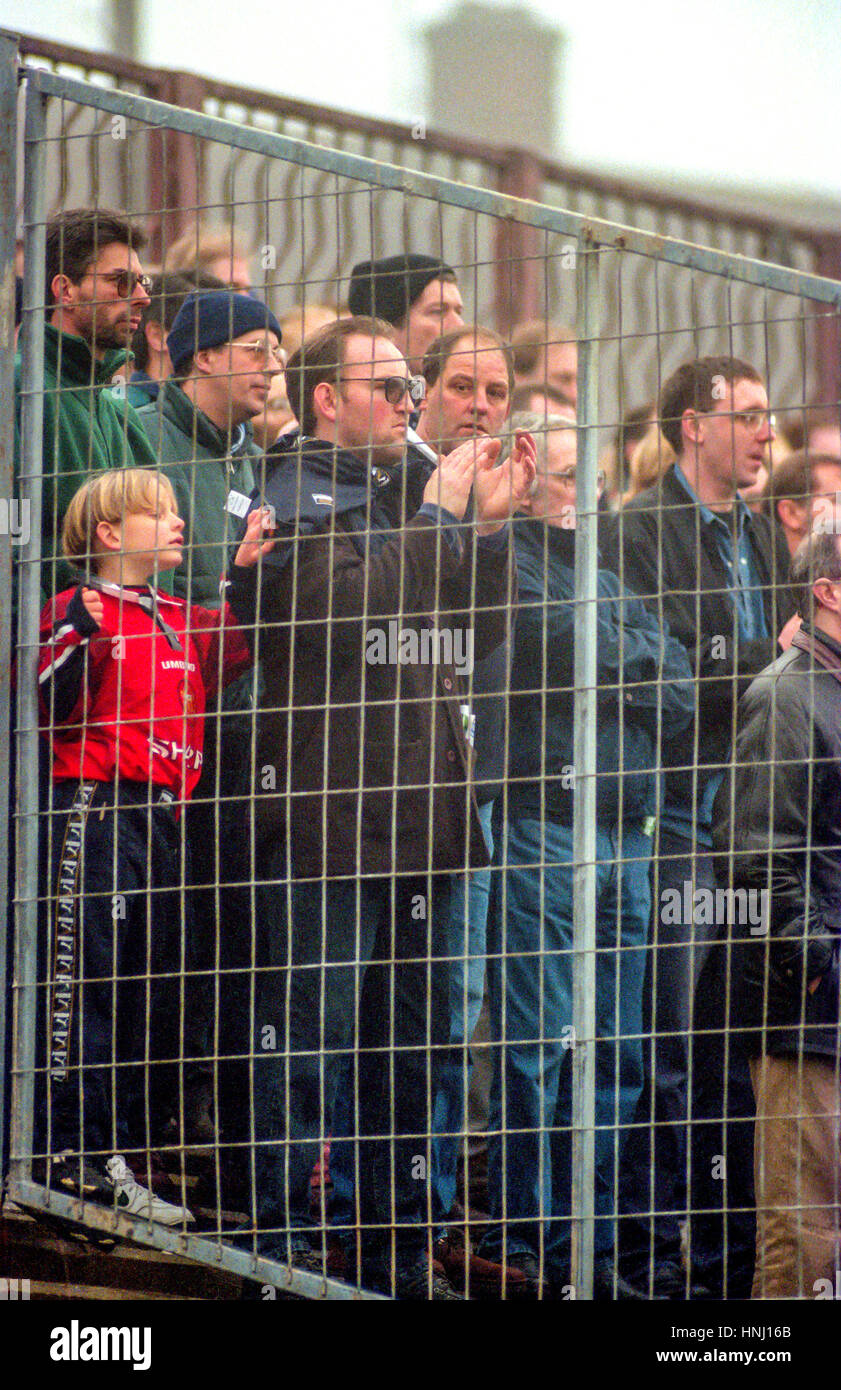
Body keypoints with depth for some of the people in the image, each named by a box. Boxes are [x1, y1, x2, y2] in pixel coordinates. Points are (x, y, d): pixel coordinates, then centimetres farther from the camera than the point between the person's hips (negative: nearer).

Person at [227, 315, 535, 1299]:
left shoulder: (399, 494, 21)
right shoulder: (292, 495, -2)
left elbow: (476, 636, 20)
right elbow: (347, 596, -19)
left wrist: (489, 523, 7)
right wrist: (436, 515, -10)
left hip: (418, 808, 8)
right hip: (325, 807, -8)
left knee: (407, 1040, 10)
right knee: (310, 1030, -8)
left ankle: (398, 1254, 14)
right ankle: (285, 1244, -6)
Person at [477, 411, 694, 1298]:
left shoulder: (605, 581, 23)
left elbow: (679, 694, 12)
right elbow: (572, 648, -15)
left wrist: (602, 677, -2)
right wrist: (634, 660, 1)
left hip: (625, 830, 7)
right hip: (541, 824, -7)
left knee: (615, 1056, 6)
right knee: (536, 1049, -9)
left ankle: (588, 1242, 10)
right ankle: (521, 1243, -7)